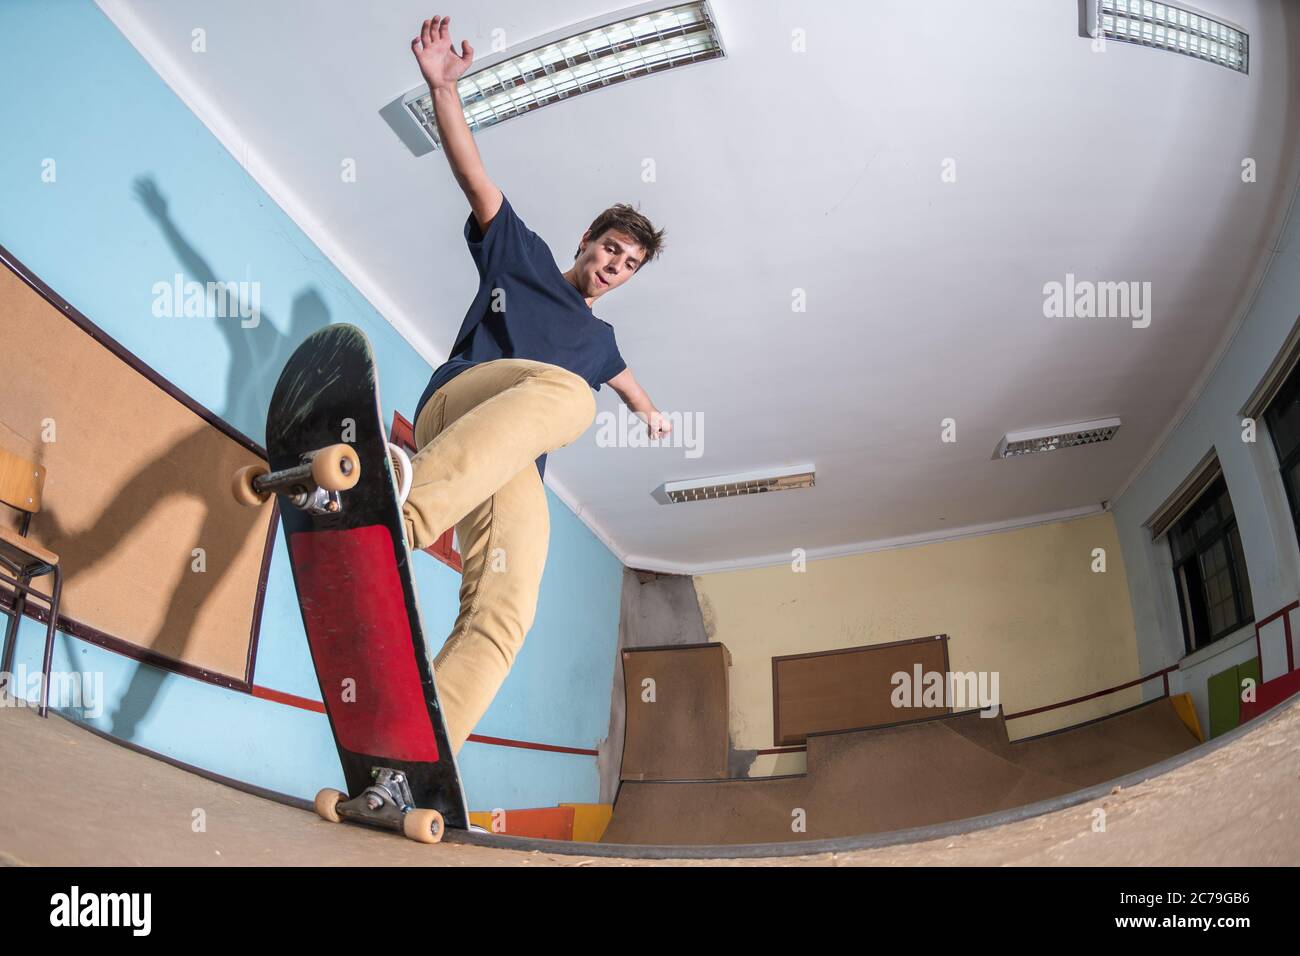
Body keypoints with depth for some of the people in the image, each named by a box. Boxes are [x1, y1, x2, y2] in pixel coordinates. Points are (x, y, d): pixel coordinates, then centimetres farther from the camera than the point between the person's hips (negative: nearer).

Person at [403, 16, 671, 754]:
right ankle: (403, 508, -58)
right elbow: (474, 176, 10)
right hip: (456, 405, -4)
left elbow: (624, 380, 59)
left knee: (504, 614, -24)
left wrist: (651, 416, 76)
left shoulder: (597, 337, 36)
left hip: (516, 473, 4)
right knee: (566, 390, -39)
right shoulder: (523, 256, 23)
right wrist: (444, 88, -3)